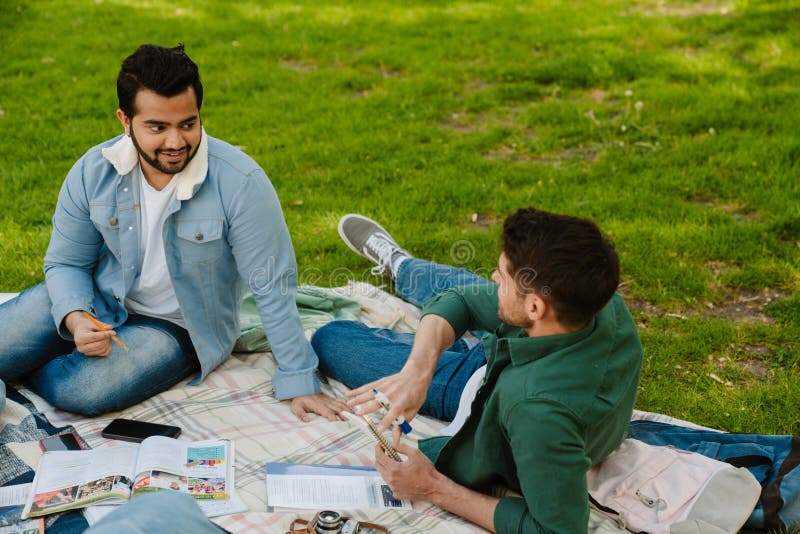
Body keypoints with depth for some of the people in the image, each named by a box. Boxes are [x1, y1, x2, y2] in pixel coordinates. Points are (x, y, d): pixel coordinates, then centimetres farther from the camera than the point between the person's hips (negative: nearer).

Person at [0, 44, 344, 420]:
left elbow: (273, 290, -21)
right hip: (98, 301, 3)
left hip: (179, 326, -3)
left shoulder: (240, 183, -26)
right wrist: (75, 319, -22)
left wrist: (300, 383, -18)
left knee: (86, 391, -27)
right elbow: (65, 262, -1)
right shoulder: (93, 171, -13)